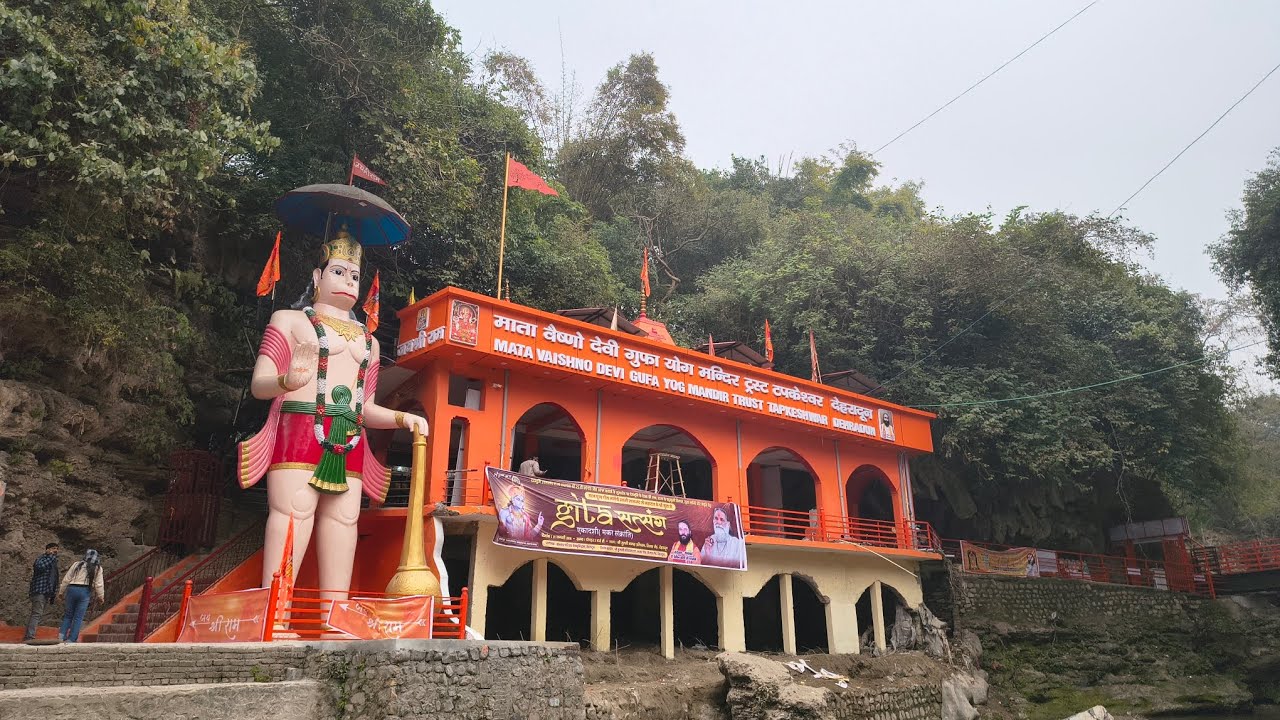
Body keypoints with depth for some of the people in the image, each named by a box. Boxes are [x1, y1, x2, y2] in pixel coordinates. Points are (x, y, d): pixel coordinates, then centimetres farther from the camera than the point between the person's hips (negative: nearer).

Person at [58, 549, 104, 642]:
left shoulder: (77, 564, 7)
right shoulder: (98, 568, 5)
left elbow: (66, 579, 8)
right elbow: (99, 584, 3)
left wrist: (61, 592, 18)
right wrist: (100, 596, 13)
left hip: (72, 589, 2)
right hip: (85, 591, -2)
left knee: (68, 614, 15)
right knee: (78, 617, 3)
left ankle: (62, 634, 1)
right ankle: (71, 639, 3)